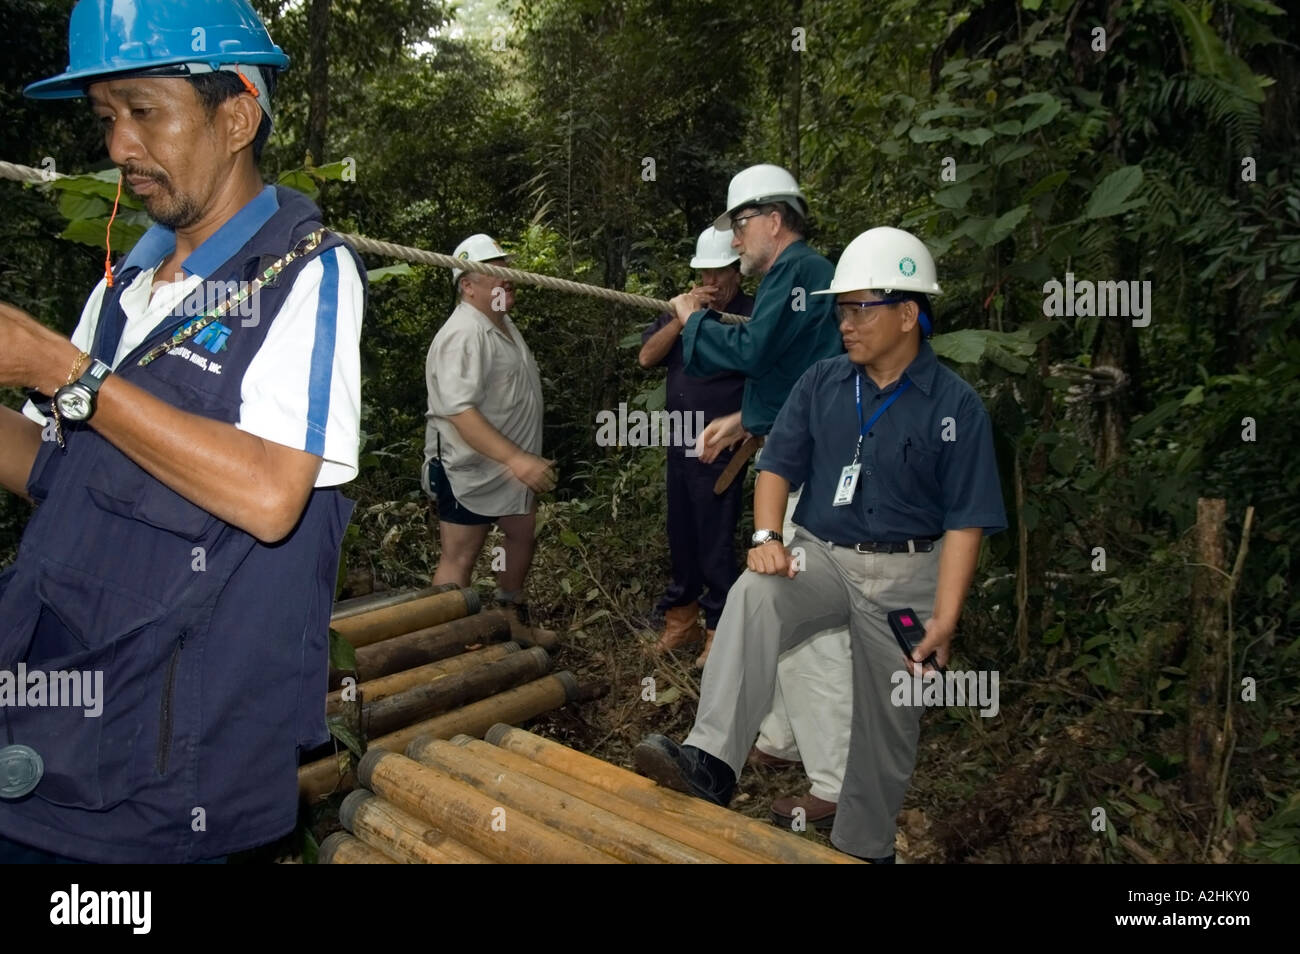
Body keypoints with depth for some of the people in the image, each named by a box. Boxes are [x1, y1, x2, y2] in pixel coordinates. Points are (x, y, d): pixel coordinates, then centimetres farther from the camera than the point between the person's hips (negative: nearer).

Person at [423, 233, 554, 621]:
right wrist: (517, 459, -36)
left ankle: (512, 618, 41)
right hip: (472, 470, -10)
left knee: (522, 535, 22)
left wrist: (526, 459, 22)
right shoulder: (464, 335, -23)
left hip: (514, 465, 10)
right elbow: (459, 411, -32)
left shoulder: (503, 322, 9)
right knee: (459, 558, -1)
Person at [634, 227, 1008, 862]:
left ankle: (862, 847, 30)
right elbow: (778, 464, 5)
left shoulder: (955, 406, -7)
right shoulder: (822, 382, 4)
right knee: (751, 596, -30)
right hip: (819, 554, 2)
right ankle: (710, 764, -35)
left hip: (905, 574, -1)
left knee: (888, 725, 7)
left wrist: (944, 622, -16)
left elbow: (964, 522, -9)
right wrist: (766, 537, -13)